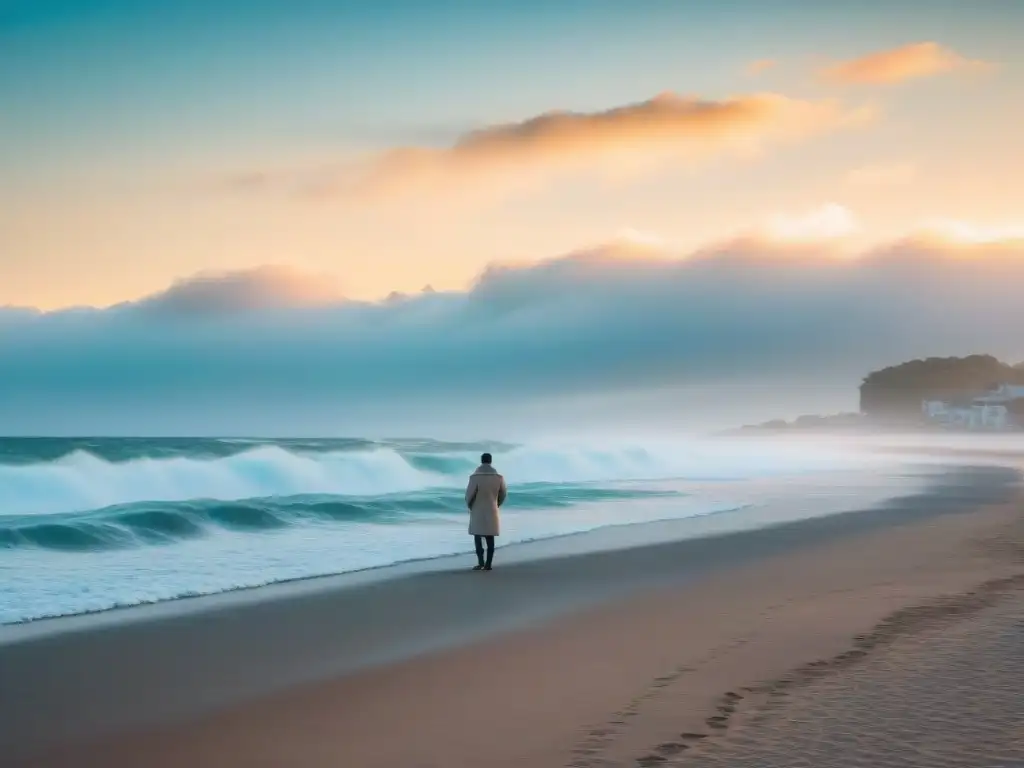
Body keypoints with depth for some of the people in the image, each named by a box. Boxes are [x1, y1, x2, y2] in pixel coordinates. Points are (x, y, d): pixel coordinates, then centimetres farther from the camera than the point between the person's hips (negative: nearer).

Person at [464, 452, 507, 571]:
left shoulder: (475, 477, -15)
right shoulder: (498, 477, -1)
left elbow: (469, 494, -14)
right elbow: (503, 493, 9)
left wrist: (469, 505, 6)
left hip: (478, 511, -4)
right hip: (492, 512, 4)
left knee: (477, 536, 4)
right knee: (490, 538, 7)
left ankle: (481, 562, -10)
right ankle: (488, 564, 4)